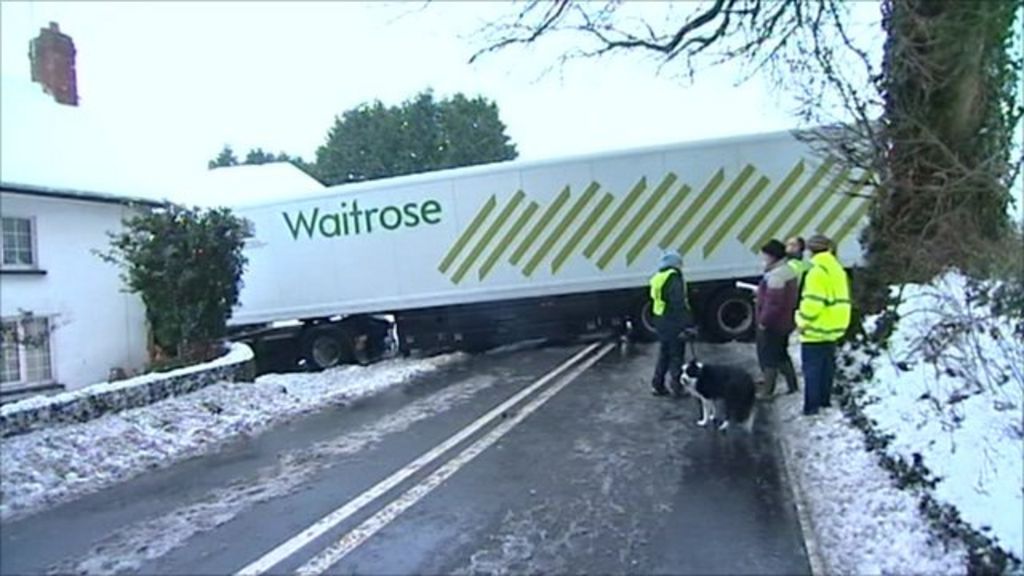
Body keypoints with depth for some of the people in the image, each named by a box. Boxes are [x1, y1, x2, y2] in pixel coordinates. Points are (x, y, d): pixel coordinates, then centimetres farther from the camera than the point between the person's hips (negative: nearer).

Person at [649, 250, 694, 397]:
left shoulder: (658, 278, 10)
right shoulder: (674, 279, -18)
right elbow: (679, 305, -23)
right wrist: (688, 324, -21)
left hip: (660, 322, 8)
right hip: (673, 324, -8)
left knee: (664, 354, 17)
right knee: (676, 355, 1)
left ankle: (658, 385, 21)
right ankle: (677, 386, 6)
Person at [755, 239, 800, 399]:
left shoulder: (776, 275, -24)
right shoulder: (789, 270, 9)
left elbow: (773, 303, -27)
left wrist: (763, 321, -19)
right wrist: (761, 292, 13)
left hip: (771, 325, -10)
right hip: (785, 323, 10)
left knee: (768, 358, 0)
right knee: (782, 355, 20)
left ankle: (768, 392, 5)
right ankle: (792, 386, 27)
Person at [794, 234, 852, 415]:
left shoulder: (817, 271, -17)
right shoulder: (837, 268, 13)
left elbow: (813, 302, -25)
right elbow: (840, 299, 15)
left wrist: (803, 321, -14)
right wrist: (835, 322, 17)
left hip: (816, 329, -9)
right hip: (833, 328, 9)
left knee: (812, 368, -4)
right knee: (827, 366, 17)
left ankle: (811, 406, -3)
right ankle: (825, 400, 25)